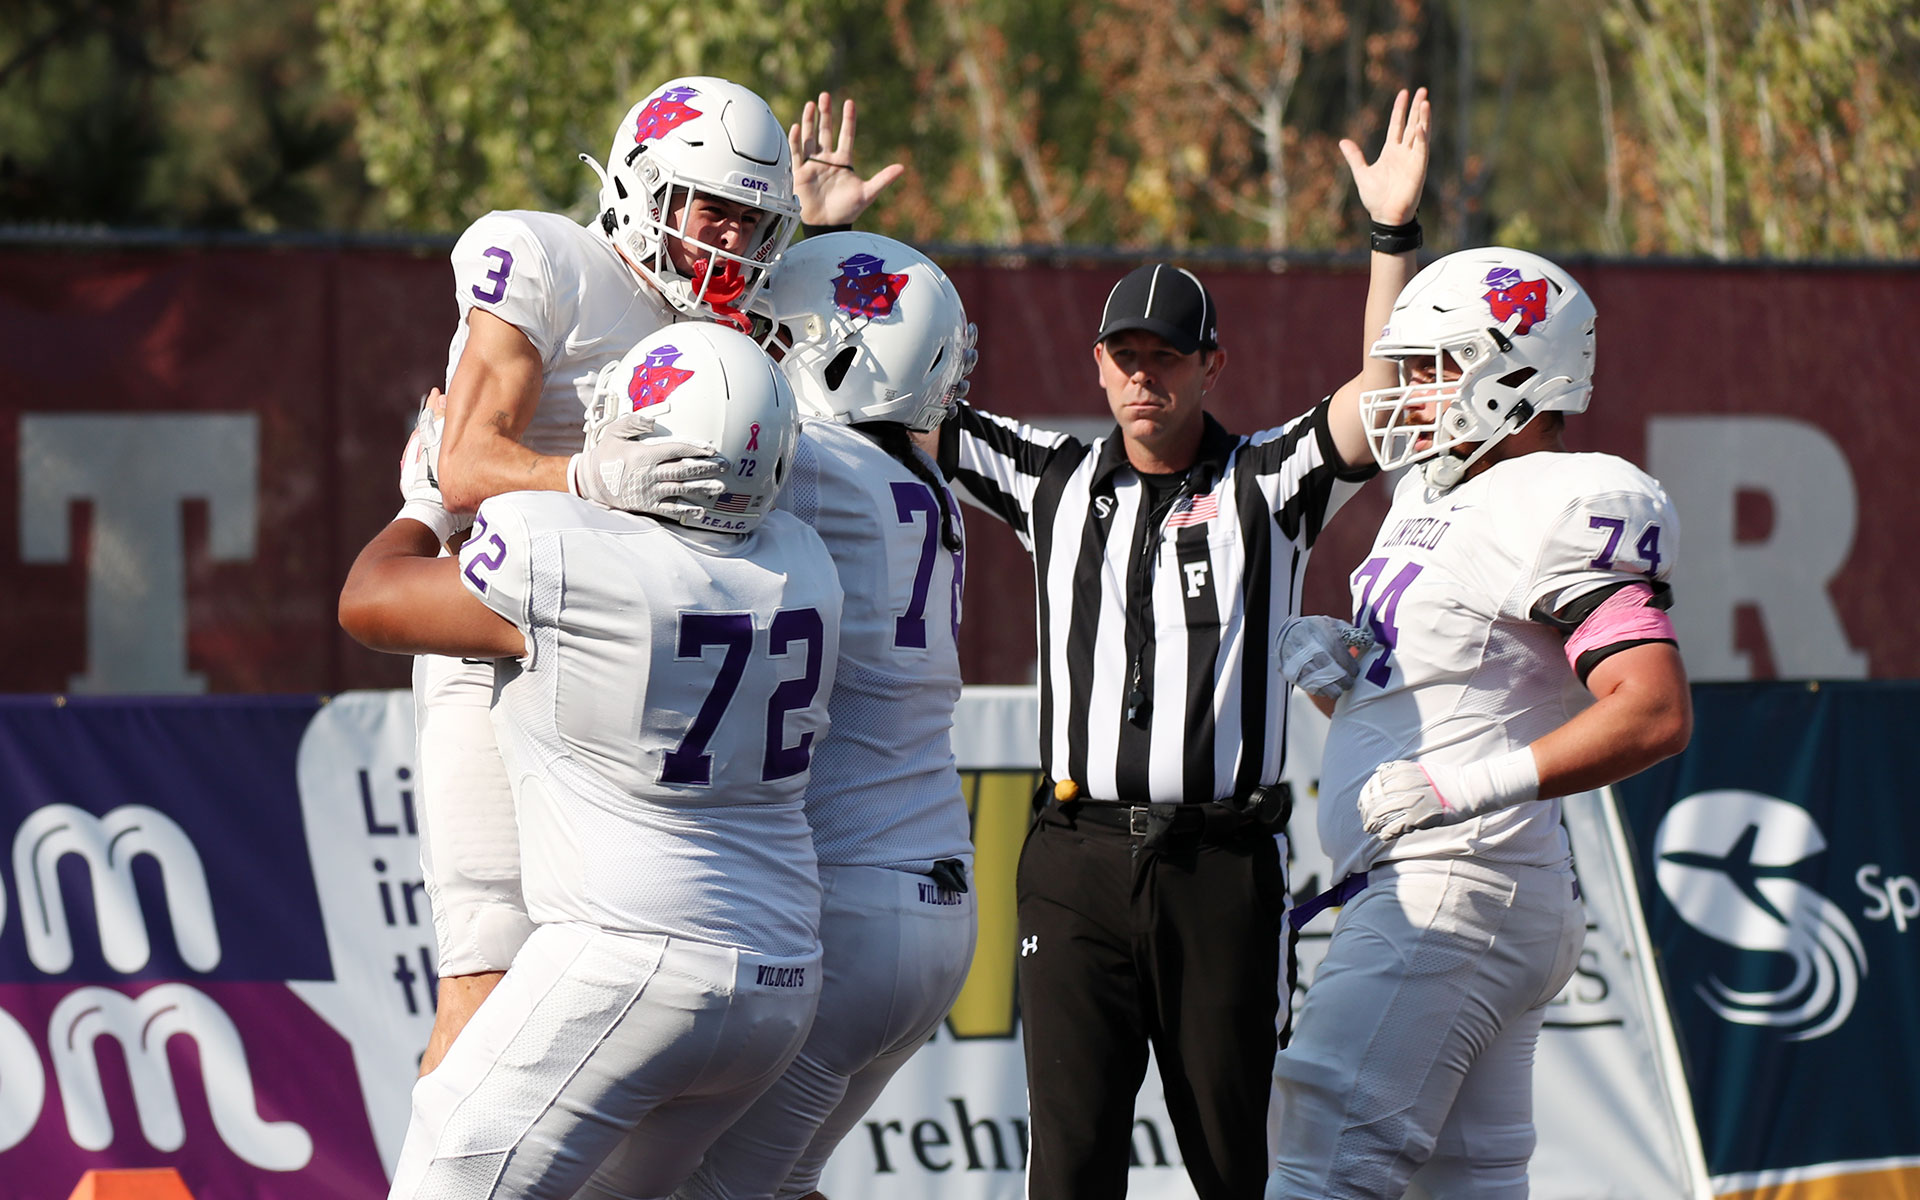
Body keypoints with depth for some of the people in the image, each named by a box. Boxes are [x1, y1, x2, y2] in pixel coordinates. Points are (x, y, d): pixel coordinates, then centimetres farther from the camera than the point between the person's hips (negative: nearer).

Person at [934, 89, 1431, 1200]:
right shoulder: (1054, 480, 13)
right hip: (1077, 860, 1)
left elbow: (1381, 395, -7)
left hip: (1222, 867, -1)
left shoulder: (1267, 485, 6)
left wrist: (1395, 233, -16)